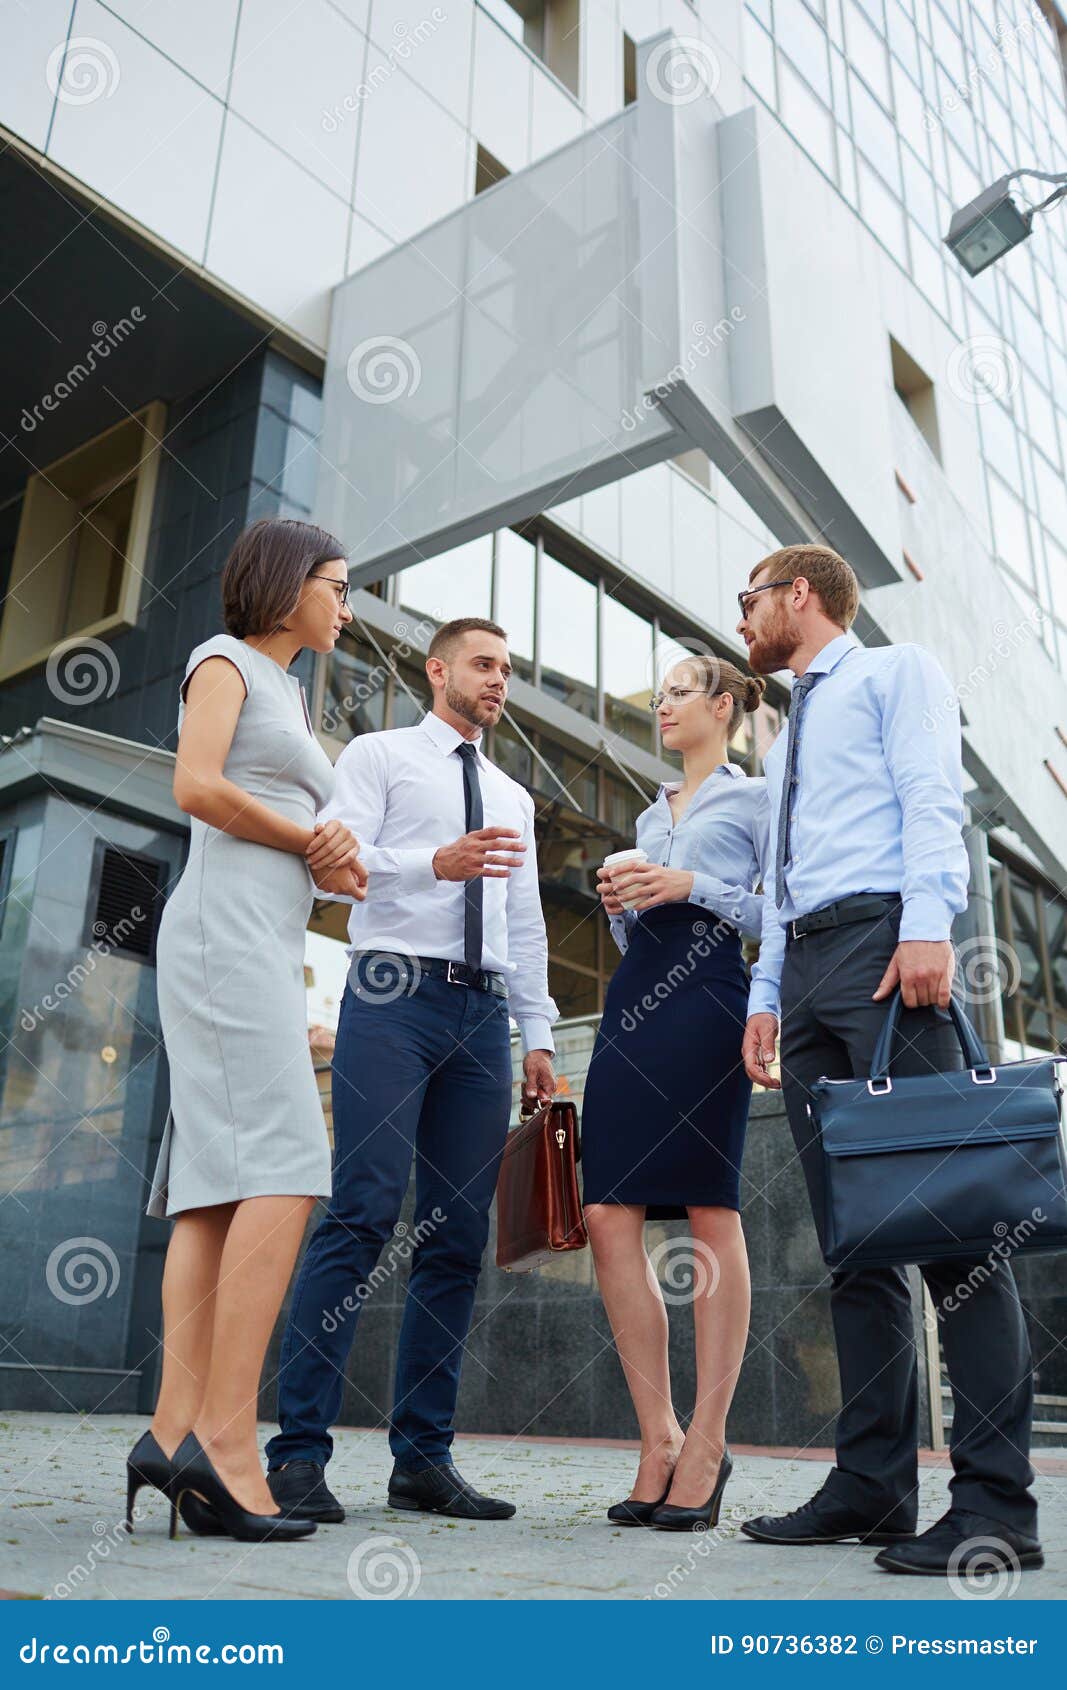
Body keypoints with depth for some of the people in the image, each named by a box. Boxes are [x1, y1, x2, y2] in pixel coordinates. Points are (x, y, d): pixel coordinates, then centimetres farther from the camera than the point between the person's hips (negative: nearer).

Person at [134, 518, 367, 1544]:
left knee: (218, 1186, -3)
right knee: (282, 1170, -19)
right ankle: (225, 1440, -21)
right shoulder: (225, 659, 4)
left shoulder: (287, 694, 28)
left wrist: (333, 860, 1)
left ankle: (178, 1430, -6)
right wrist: (312, 839, -1)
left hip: (268, 942, 9)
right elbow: (197, 785, -12)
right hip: (226, 928, -9)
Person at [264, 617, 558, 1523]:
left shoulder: (514, 797, 26)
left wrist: (539, 1035, 13)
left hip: (483, 1015, 5)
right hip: (396, 992, -5)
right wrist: (436, 863, -21)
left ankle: (423, 1460, 8)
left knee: (458, 1236, 1)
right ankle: (299, 1451, -8)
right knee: (363, 1216, -14)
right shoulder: (378, 756, 11)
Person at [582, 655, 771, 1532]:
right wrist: (619, 901, 7)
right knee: (609, 1217, -4)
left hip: (708, 994, -6)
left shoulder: (756, 798, 9)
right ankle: (659, 1437, 4)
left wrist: (694, 887, -11)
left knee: (711, 1212, -6)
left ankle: (707, 1441, 2)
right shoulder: (651, 815, 27)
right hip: (633, 997, 6)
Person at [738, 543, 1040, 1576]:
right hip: (806, 968, 8)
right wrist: (766, 996, 14)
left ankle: (996, 1505, -9)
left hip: (884, 943, -7)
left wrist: (927, 925, -21)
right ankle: (872, 1485, 6)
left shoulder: (895, 672, 12)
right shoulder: (788, 737, 32)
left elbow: (933, 798, -6)